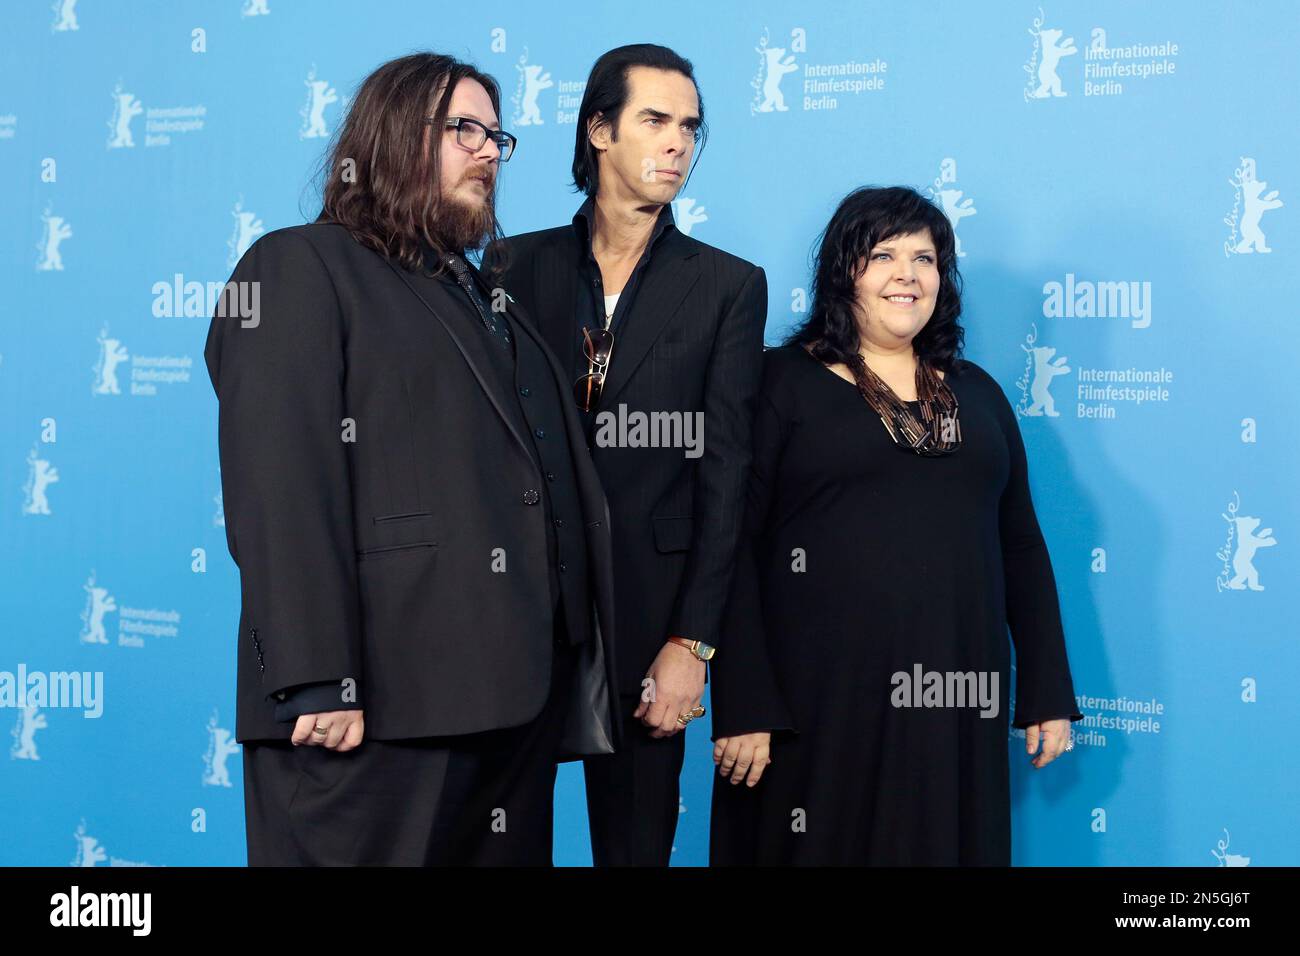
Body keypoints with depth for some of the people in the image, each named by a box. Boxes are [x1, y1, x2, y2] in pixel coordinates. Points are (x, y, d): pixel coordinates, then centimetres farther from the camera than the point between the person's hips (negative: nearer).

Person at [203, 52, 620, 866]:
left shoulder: (486, 296, 23)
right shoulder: (302, 267, 0)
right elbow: (281, 490, -13)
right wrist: (318, 685, -21)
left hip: (517, 697, 8)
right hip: (382, 705, -7)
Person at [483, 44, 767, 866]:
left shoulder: (729, 287, 2)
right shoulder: (516, 266, 5)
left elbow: (725, 475, -3)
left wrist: (692, 642, -9)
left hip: (647, 606, 0)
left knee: (636, 834, 11)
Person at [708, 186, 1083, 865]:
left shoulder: (976, 393, 13)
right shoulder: (783, 382, -1)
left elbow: (1021, 545, 14)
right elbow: (734, 544, -7)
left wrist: (1049, 693, 10)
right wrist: (744, 707, -13)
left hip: (955, 702, 4)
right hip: (821, 702, -4)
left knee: (946, 845, 11)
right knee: (821, 845, 6)